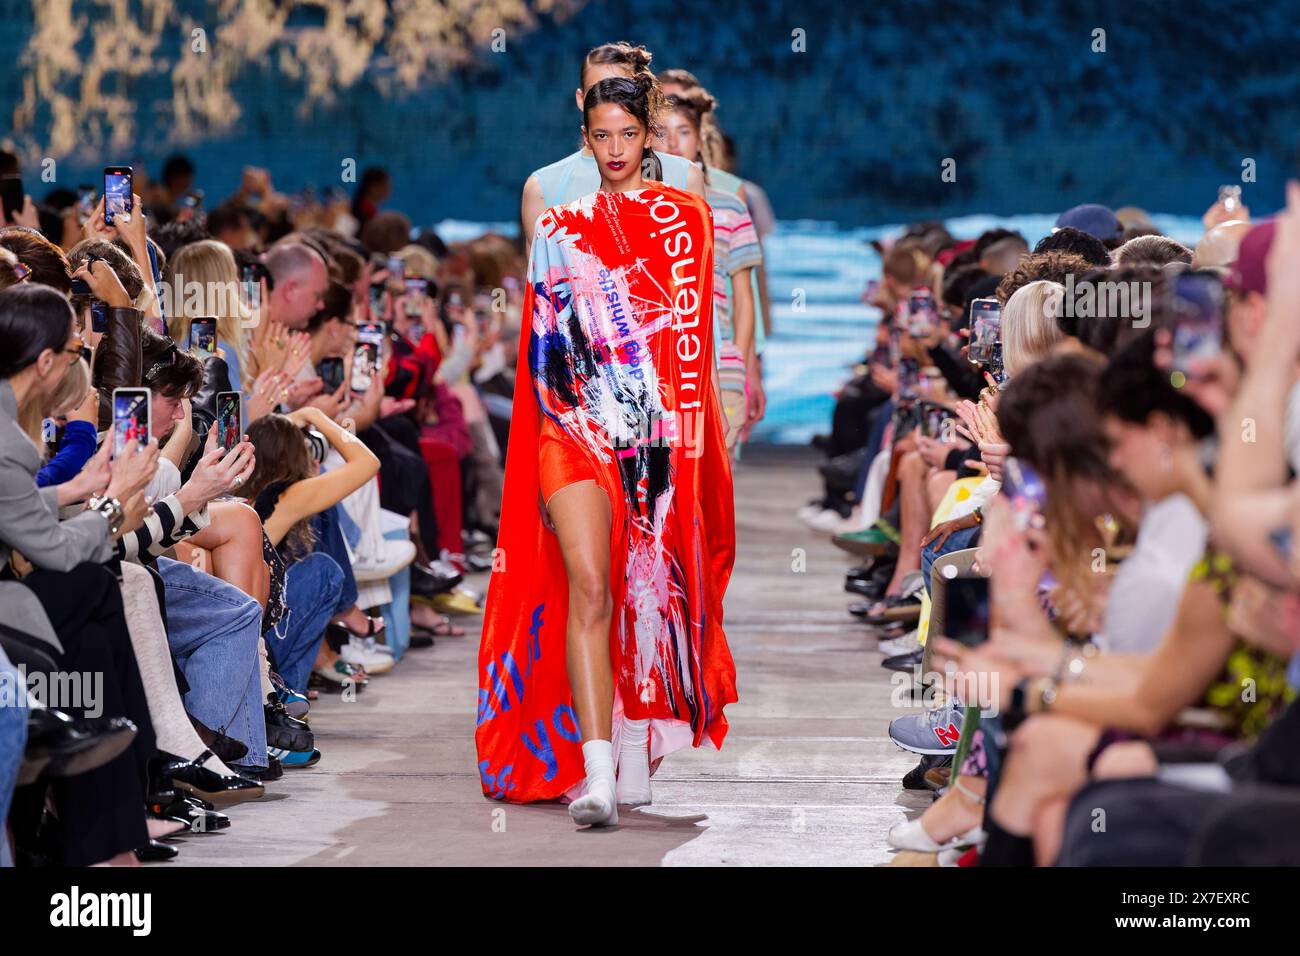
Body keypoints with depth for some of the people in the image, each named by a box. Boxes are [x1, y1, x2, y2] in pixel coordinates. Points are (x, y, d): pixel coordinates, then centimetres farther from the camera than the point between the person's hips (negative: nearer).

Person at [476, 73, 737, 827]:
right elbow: (546, 341, 16)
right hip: (576, 425, 0)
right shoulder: (560, 228, 14)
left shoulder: (686, 217, 10)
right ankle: (595, 773, -22)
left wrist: (683, 424, -1)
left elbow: (693, 329, 7)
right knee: (589, 588, -14)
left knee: (647, 591, 5)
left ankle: (637, 752, 21)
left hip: (660, 426, 0)